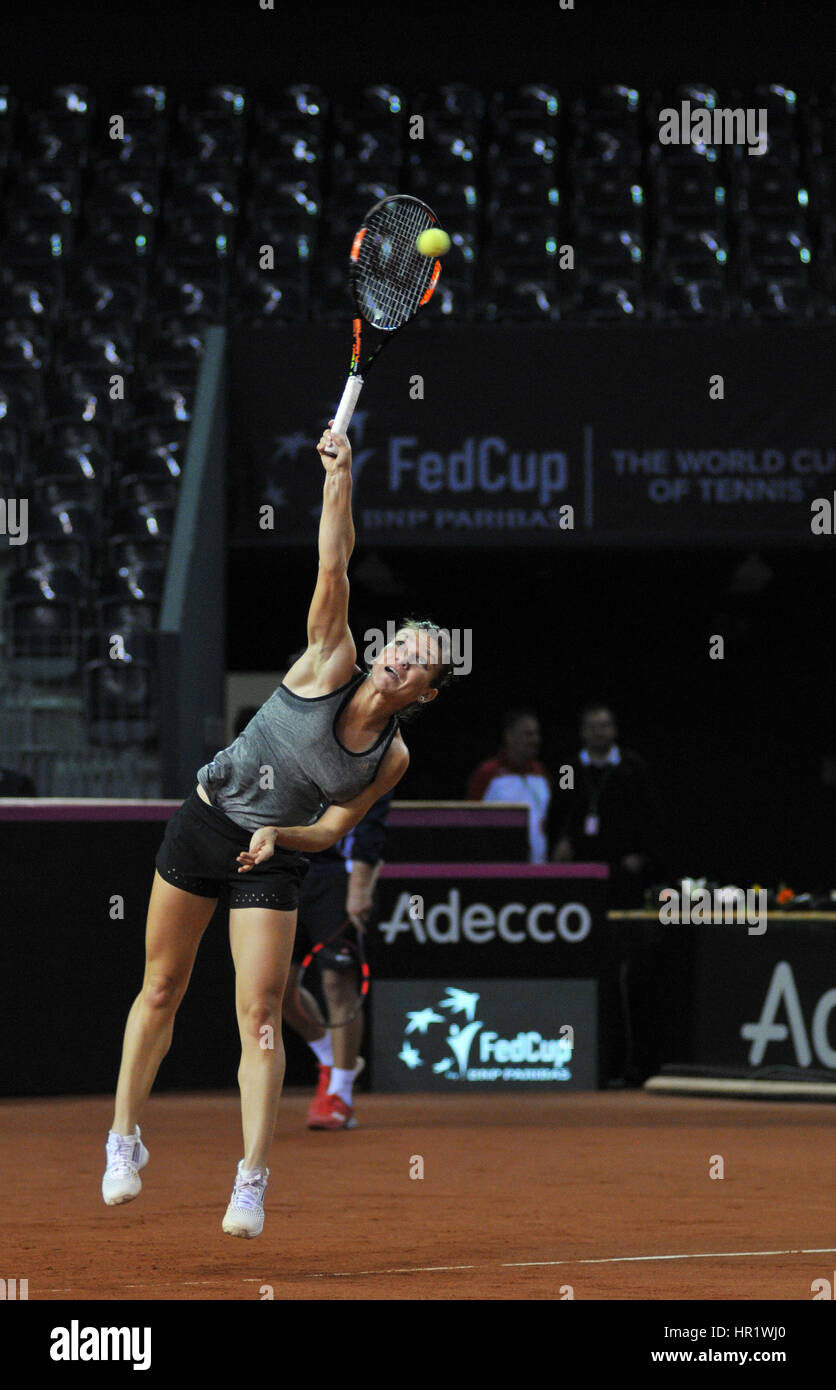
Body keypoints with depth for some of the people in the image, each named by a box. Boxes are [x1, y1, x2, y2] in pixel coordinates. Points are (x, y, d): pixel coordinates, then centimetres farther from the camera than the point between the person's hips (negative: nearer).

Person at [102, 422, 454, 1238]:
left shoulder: (391, 759, -9)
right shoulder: (329, 665, -12)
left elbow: (332, 828, -3)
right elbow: (334, 568, -22)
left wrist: (278, 836, -24)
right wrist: (340, 477, -32)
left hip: (273, 860, 0)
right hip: (203, 824, 0)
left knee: (260, 1016, -9)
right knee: (161, 990, 7)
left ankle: (252, 1182, -7)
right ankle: (124, 1138, 23)